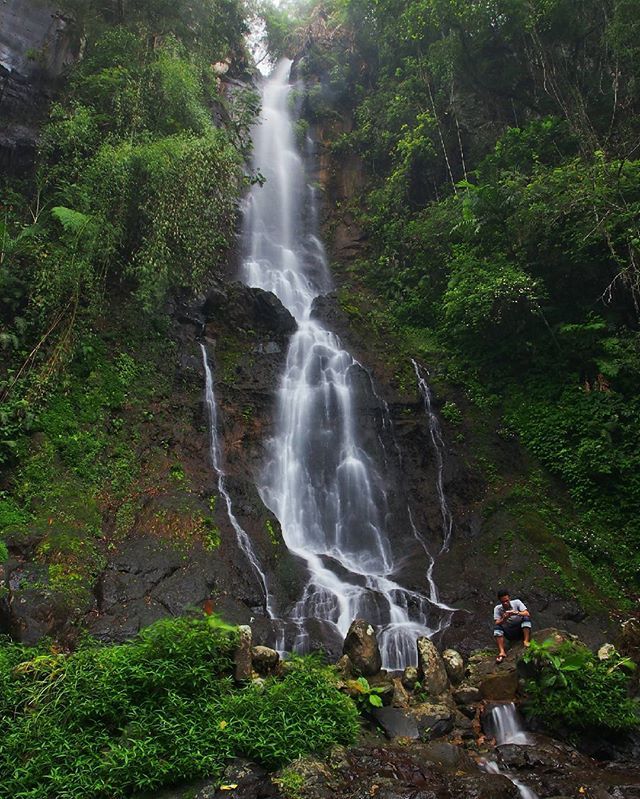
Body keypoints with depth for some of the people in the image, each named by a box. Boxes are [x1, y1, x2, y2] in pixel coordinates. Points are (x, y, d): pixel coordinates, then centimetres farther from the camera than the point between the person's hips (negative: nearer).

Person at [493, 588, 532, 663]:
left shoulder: (516, 602, -8)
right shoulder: (497, 608, -6)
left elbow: (527, 614, -18)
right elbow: (496, 623, -14)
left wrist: (517, 613, -36)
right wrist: (504, 619, -33)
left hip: (521, 630, -1)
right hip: (510, 634, 1)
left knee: (526, 618, -25)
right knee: (496, 627, -26)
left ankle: (526, 641, -32)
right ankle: (502, 652, -35)